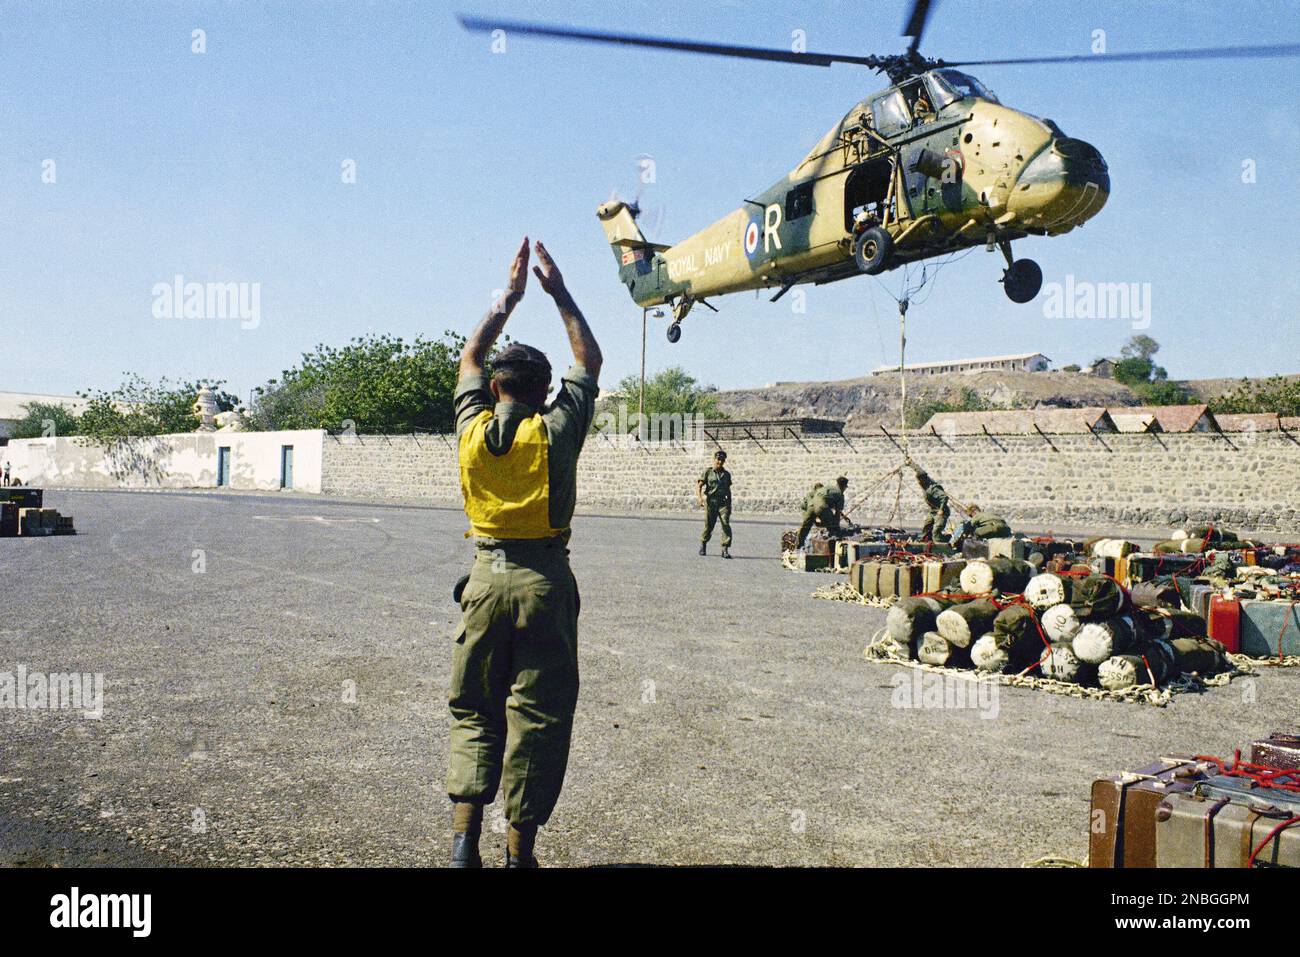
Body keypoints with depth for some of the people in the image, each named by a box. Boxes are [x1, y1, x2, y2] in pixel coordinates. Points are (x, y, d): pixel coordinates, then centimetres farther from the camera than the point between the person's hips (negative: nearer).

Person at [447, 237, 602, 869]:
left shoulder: (472, 428, 2)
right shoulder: (557, 430, -3)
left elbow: (469, 359, 22)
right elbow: (589, 360, 13)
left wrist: (508, 297, 27)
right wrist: (559, 294, 20)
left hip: (486, 577, 2)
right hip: (545, 580, -2)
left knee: (473, 710, 13)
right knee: (537, 716, 4)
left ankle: (464, 836, 4)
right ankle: (519, 851, 9)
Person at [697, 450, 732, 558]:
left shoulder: (727, 474, 13)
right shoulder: (708, 472, 4)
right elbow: (699, 485, 0)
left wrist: (730, 505, 18)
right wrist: (700, 498, -17)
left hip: (723, 502, 2)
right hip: (710, 502, -2)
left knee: (726, 524, -15)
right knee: (709, 526, 4)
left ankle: (725, 549, -14)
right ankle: (703, 544, 31)